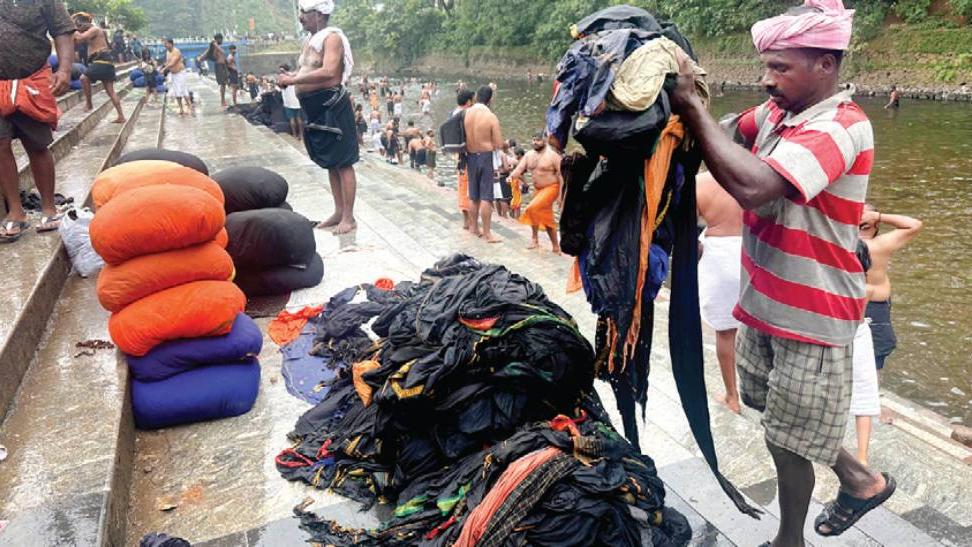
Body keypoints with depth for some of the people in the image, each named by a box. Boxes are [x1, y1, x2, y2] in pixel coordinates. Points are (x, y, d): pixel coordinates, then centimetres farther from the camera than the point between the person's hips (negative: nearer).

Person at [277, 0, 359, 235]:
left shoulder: (332, 37, -12)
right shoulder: (310, 40, 16)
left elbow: (328, 71, -26)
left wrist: (293, 80, -22)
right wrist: (290, 77, 3)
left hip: (332, 106, -10)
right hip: (316, 109, 10)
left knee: (342, 163, -4)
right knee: (330, 163, 15)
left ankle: (349, 217, 1)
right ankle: (339, 212, 24)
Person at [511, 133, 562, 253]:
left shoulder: (552, 155, -14)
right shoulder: (529, 155, 3)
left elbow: (561, 174, -15)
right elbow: (520, 168, -5)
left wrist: (561, 194, -20)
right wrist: (511, 176, -28)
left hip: (551, 188, -8)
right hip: (538, 189, 8)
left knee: (533, 208, -24)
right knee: (546, 219, 14)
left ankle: (535, 238, -9)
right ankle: (555, 246, 26)